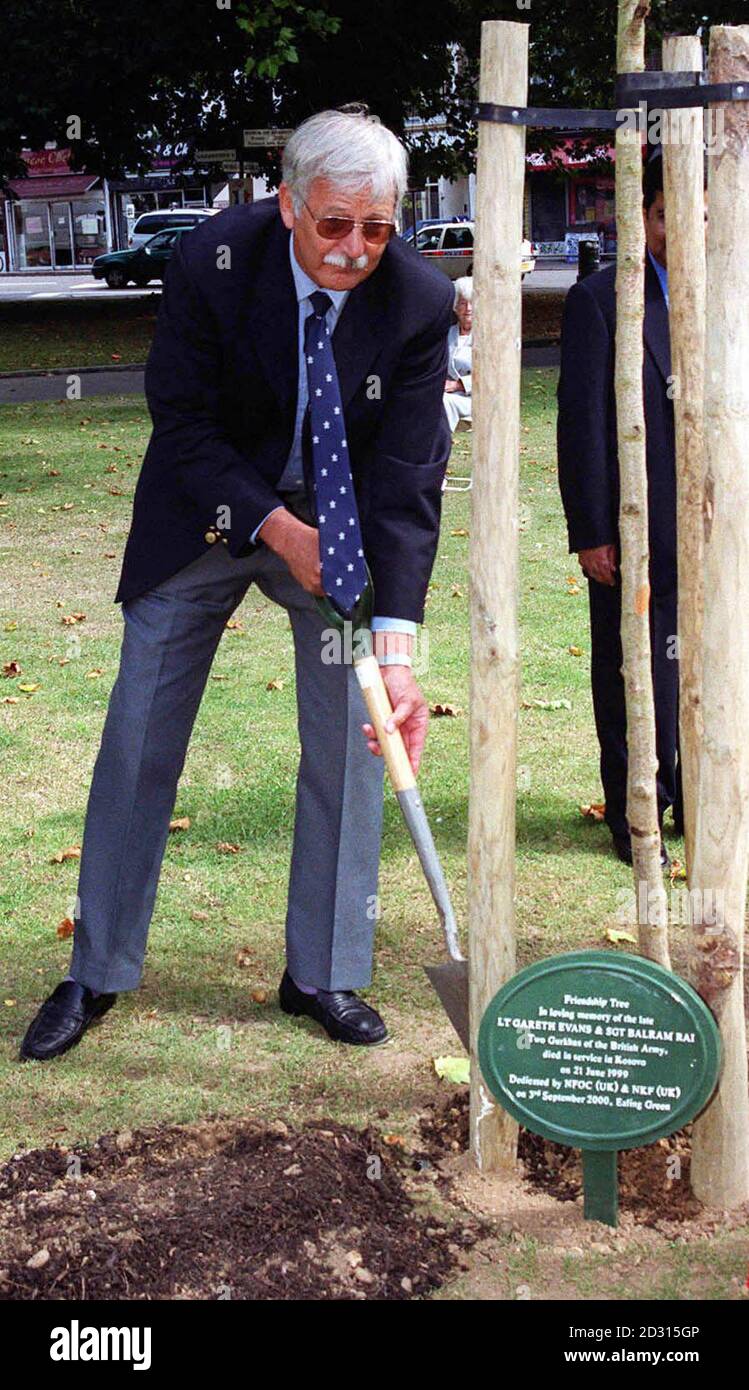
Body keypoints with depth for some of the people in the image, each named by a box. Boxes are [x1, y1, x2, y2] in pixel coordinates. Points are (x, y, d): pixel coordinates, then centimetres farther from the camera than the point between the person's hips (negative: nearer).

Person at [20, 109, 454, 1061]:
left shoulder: (419, 301, -21)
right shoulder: (212, 261, -24)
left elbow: (408, 482, -22)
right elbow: (182, 423, -14)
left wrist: (396, 646, -30)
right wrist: (274, 527, -24)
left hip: (340, 520, 1)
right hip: (209, 511, -1)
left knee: (350, 745, 0)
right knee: (139, 740, 2)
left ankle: (322, 974, 17)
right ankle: (95, 975, 17)